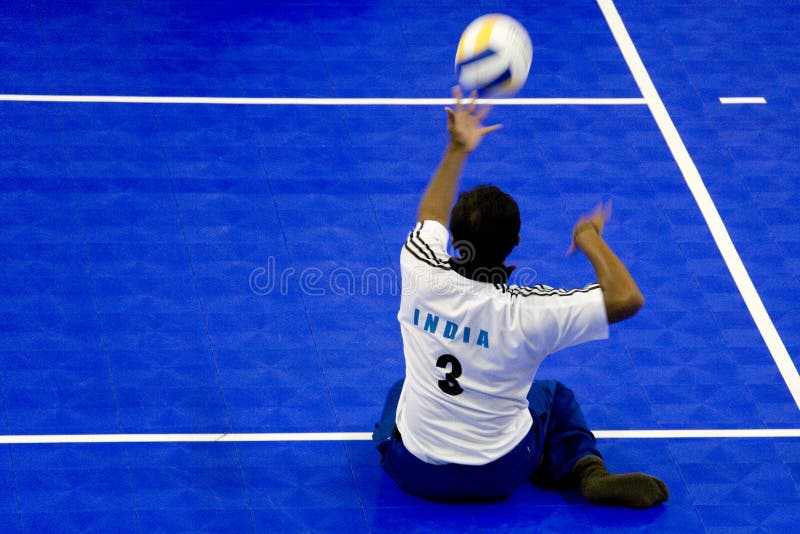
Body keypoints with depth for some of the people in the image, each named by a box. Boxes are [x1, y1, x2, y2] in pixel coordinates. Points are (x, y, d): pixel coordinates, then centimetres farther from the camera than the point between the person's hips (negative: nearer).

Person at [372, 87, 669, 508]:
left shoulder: (422, 277, -19)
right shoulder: (526, 312, -27)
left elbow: (429, 218, 5)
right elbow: (627, 299, -23)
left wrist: (457, 150, 16)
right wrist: (591, 241, -8)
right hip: (498, 477, -3)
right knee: (554, 395, 26)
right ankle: (588, 472, 5)